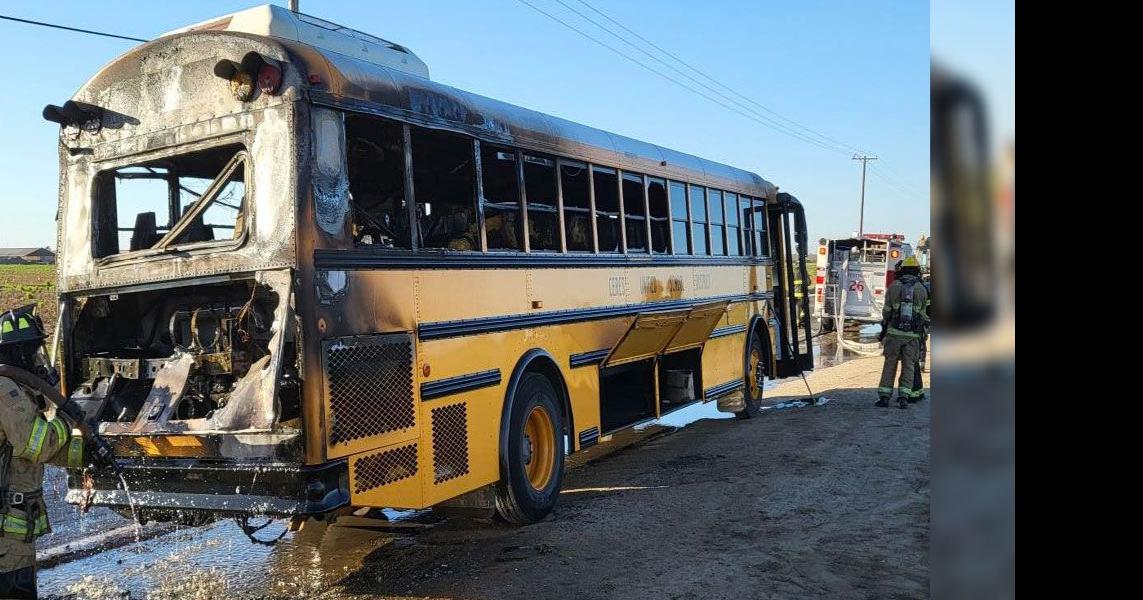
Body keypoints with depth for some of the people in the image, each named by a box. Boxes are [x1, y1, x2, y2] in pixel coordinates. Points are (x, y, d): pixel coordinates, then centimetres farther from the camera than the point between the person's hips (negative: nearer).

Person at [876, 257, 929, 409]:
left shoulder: (893, 286, -1)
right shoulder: (922, 289, 1)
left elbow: (886, 311, 2)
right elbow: (924, 314, 6)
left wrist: (884, 325, 20)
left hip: (894, 332, 0)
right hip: (913, 334, 0)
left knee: (890, 364, 6)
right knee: (908, 365, 6)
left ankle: (884, 396, 3)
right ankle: (904, 398, 0)